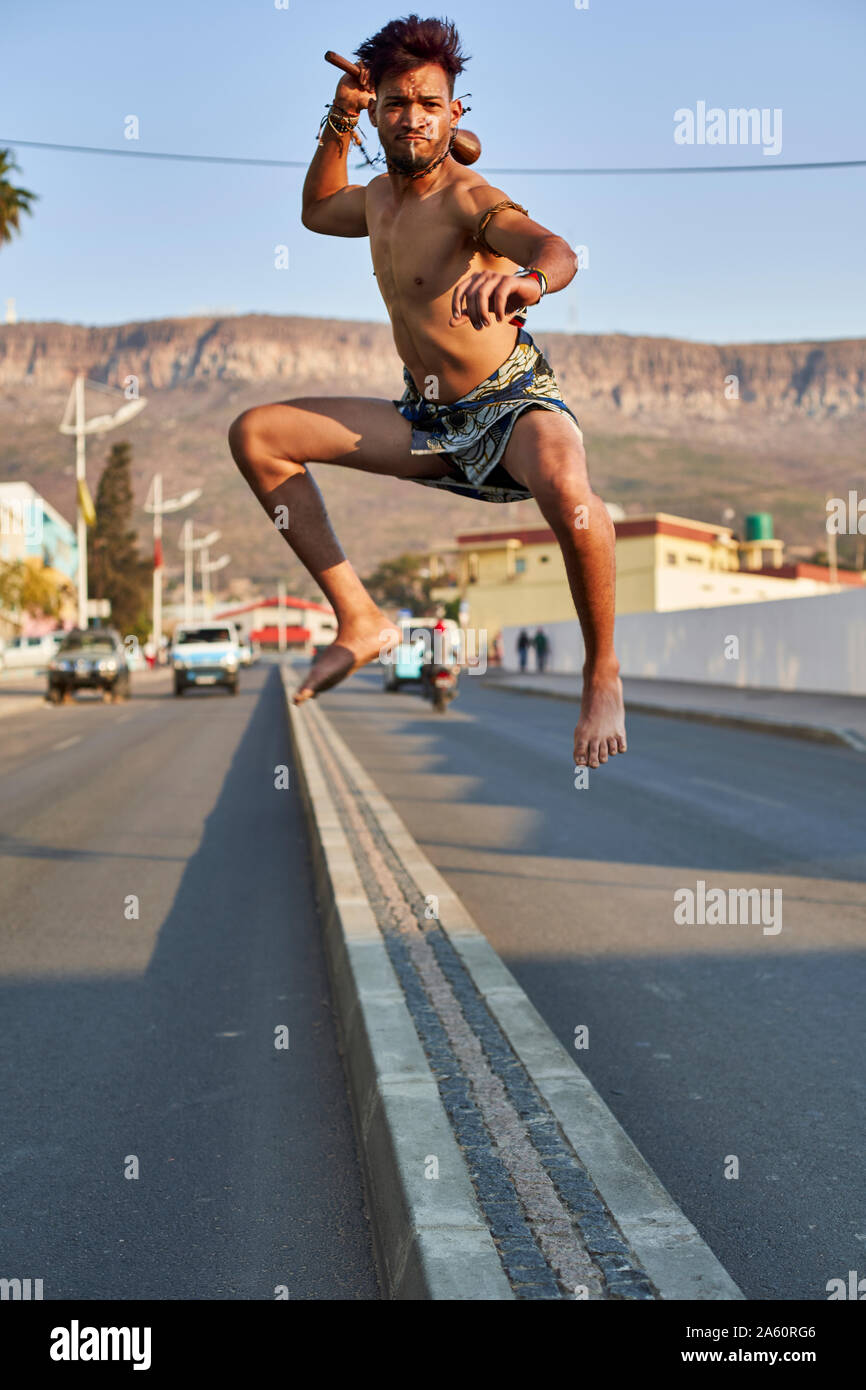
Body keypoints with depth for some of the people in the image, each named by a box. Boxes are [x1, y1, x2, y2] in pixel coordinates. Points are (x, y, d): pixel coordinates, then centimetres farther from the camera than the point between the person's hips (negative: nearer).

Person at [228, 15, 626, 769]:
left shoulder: (467, 197, -16)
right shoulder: (382, 196, 9)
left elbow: (557, 250, -36)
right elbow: (317, 211, 32)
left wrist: (527, 280, -60)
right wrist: (338, 122, 17)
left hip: (514, 404, -8)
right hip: (429, 423, 8)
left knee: (564, 487, -44)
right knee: (254, 434, 1)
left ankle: (603, 675, -17)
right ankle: (360, 620, 1)